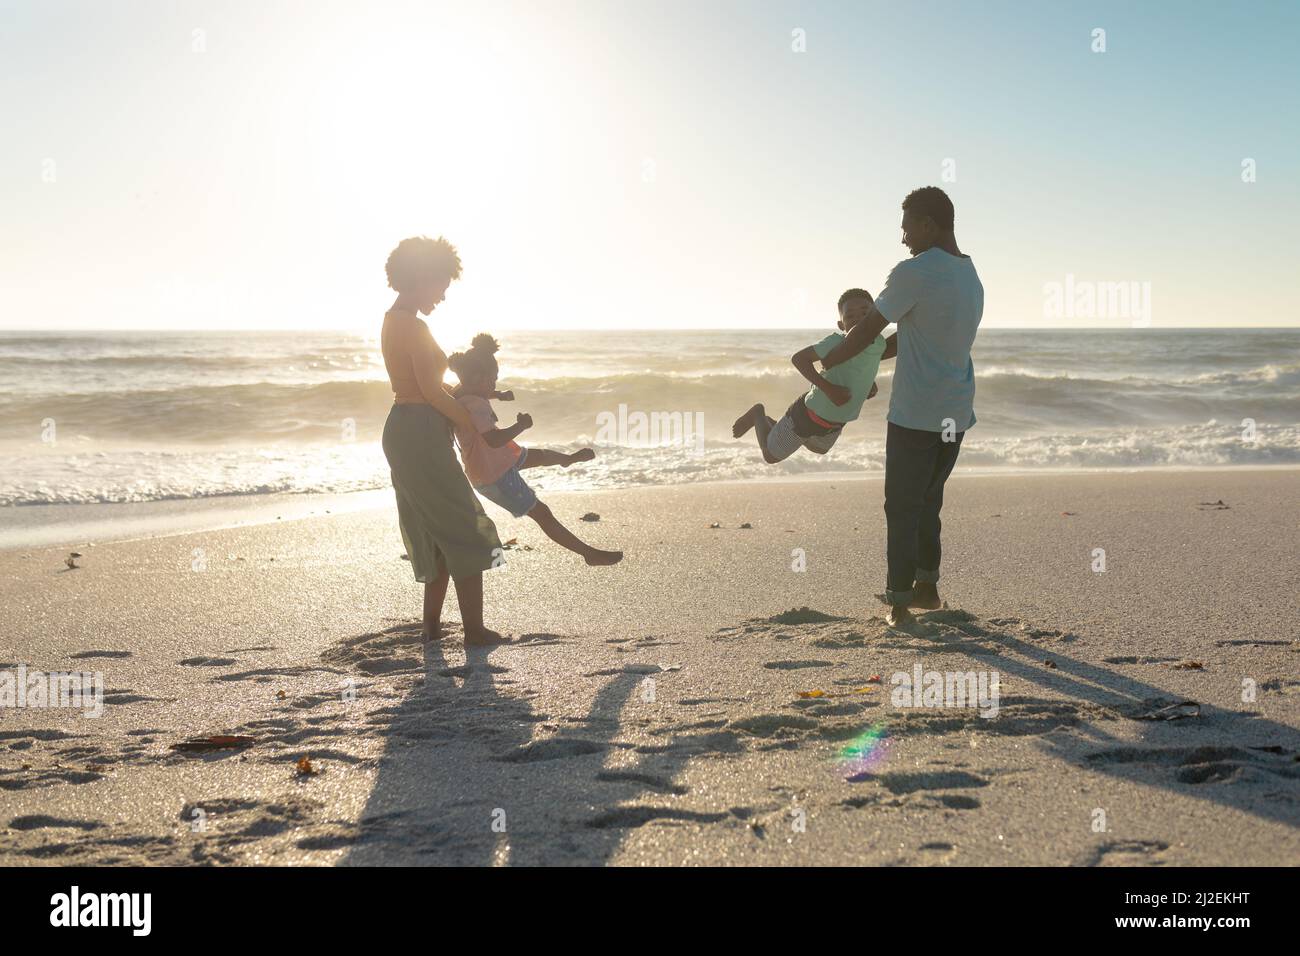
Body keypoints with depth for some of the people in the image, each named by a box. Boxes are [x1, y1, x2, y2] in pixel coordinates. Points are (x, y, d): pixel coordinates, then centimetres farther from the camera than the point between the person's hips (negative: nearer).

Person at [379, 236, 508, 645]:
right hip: (421, 432, -10)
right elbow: (431, 391, -19)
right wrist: (473, 423, -8)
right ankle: (474, 628, 0)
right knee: (464, 530, -3)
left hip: (403, 430, 10)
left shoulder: (393, 320, 15)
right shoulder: (414, 326, -16)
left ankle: (432, 624, 20)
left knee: (436, 532, 17)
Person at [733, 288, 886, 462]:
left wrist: (869, 382, -5)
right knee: (771, 455, 15)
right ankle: (759, 415, 40)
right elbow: (798, 357, -32)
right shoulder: (838, 342, -34)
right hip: (809, 414, -6)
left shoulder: (879, 345, -14)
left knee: (819, 449, 36)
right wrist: (827, 388, -41)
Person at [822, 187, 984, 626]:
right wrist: (872, 314, 27)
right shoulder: (972, 278, 13)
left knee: (902, 509, 0)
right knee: (929, 501, 19)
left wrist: (825, 363, 8)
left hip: (914, 416, -7)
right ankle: (927, 585, 25)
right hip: (956, 415, 8)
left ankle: (899, 601, 2)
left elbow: (867, 331, -6)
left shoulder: (914, 273, -13)